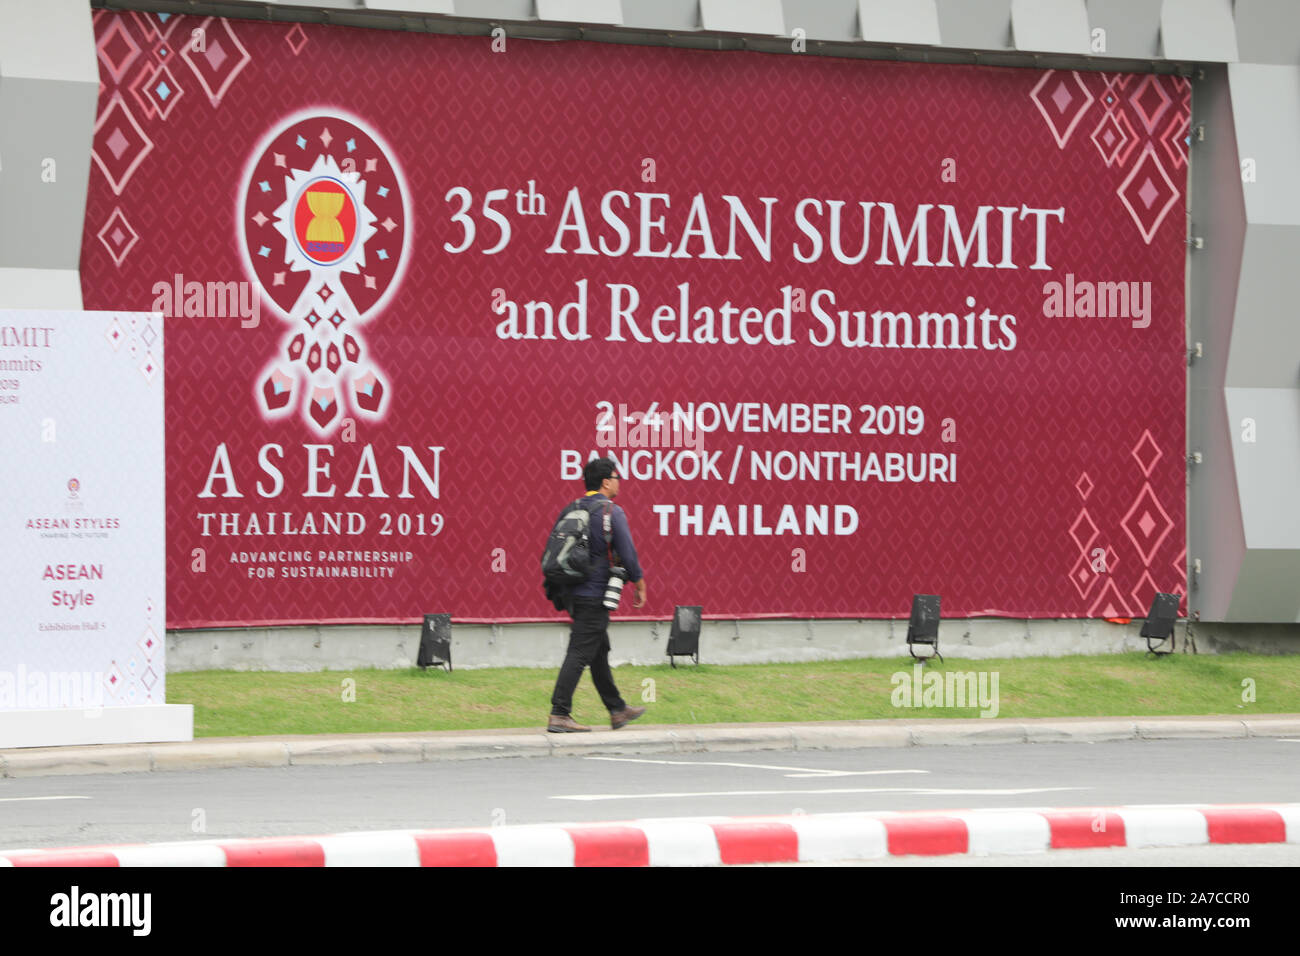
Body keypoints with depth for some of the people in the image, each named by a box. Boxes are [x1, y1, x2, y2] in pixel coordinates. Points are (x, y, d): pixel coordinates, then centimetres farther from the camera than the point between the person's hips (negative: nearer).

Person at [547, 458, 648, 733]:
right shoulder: (612, 512, -11)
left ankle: (617, 710, 28)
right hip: (595, 595, -8)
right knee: (579, 653, -9)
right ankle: (559, 715, -13)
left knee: (599, 651, 18)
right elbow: (627, 553, -13)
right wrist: (640, 584, 1)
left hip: (575, 593, 8)